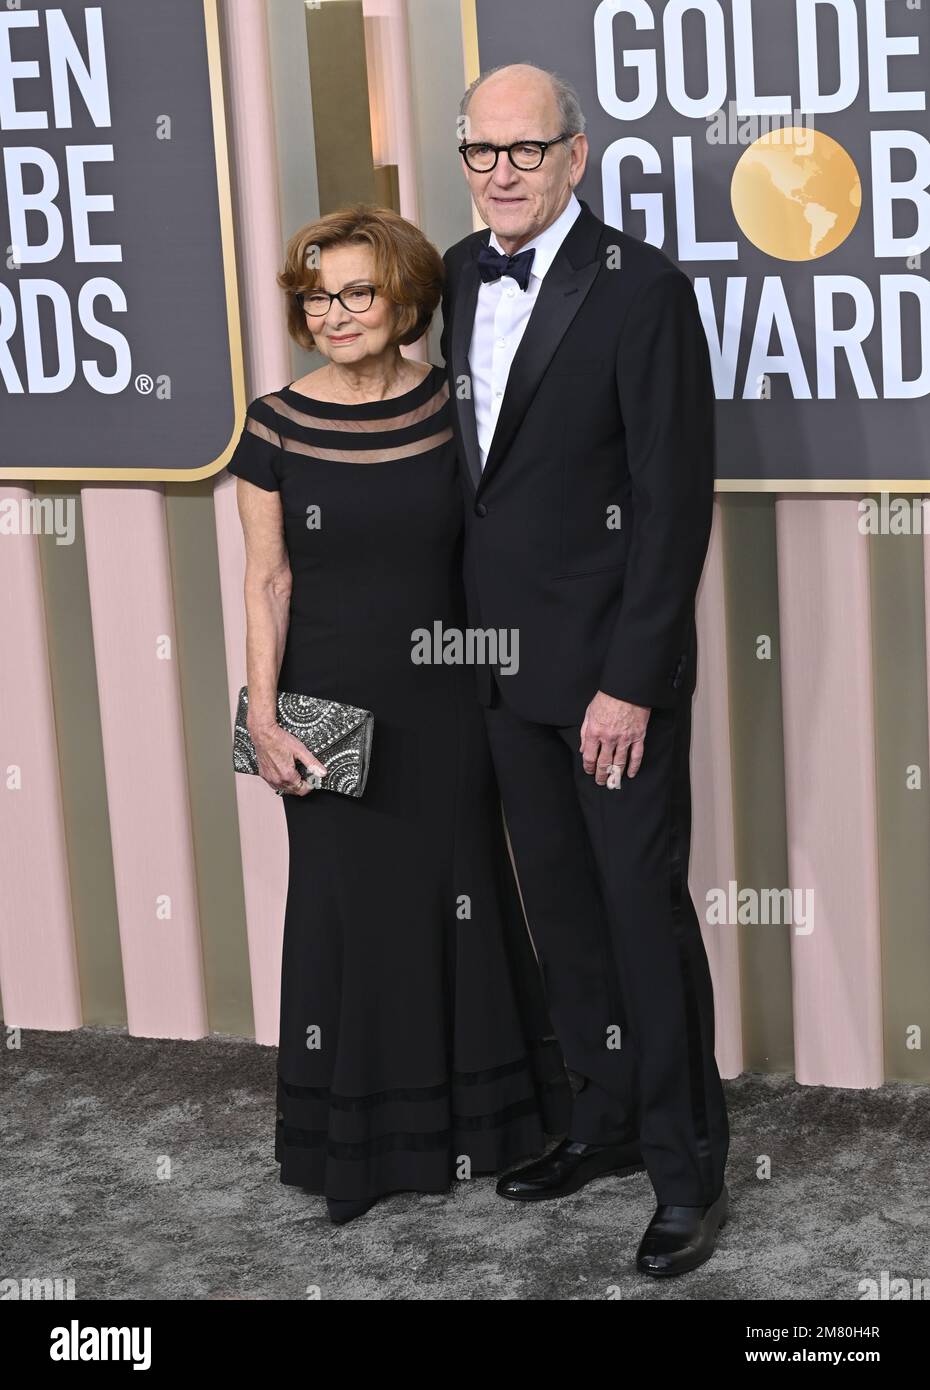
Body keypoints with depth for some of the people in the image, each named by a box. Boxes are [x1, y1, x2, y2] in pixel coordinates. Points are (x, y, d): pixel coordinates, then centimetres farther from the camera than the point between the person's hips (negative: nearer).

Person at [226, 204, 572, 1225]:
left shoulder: (450, 406, -3)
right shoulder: (276, 426, -6)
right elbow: (267, 580, -3)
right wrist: (262, 716, -9)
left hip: (443, 701, 1)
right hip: (331, 703, -1)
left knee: (455, 889, 10)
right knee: (347, 901, 6)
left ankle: (475, 1114, 27)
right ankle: (356, 1136, 20)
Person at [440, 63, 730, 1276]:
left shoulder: (642, 289, -14)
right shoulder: (458, 277, 7)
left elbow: (675, 500, -15)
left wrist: (631, 681, -17)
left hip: (613, 663, -6)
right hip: (508, 658, 7)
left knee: (645, 905, 1)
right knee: (560, 902, 15)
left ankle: (686, 1166, 13)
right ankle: (608, 1117, 30)